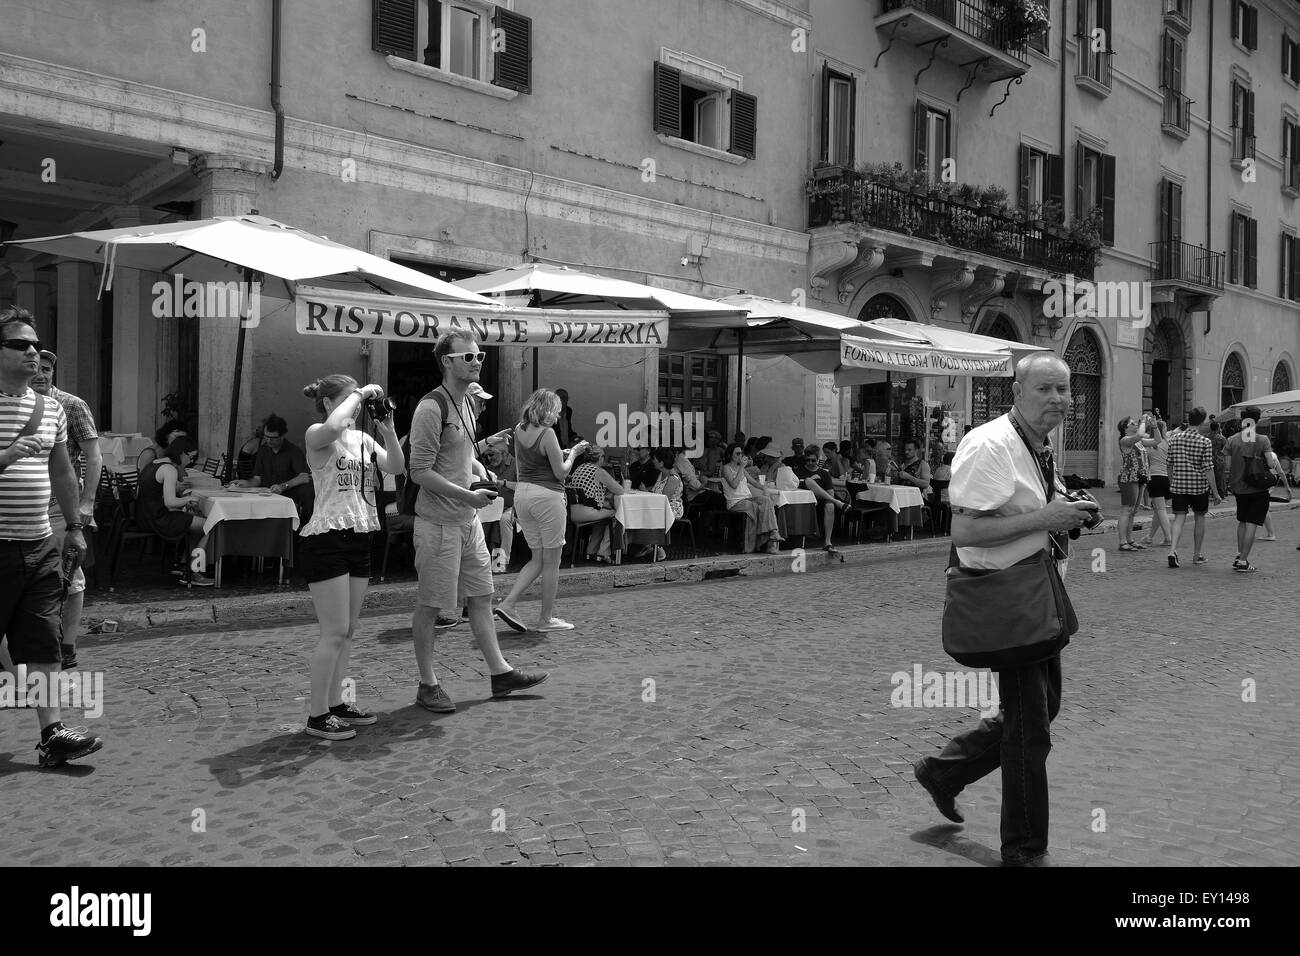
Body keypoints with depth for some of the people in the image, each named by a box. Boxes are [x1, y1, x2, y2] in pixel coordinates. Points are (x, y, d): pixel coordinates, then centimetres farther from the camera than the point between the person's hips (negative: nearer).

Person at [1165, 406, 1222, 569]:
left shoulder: (1174, 439, 3)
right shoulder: (1205, 442, -8)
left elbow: (1169, 465, 9)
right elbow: (1208, 469, -10)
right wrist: (1215, 492, -5)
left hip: (1178, 485, 2)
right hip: (1199, 486, -2)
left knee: (1179, 519, 2)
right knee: (1200, 518, 14)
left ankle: (1173, 550, -19)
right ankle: (1197, 555, 22)